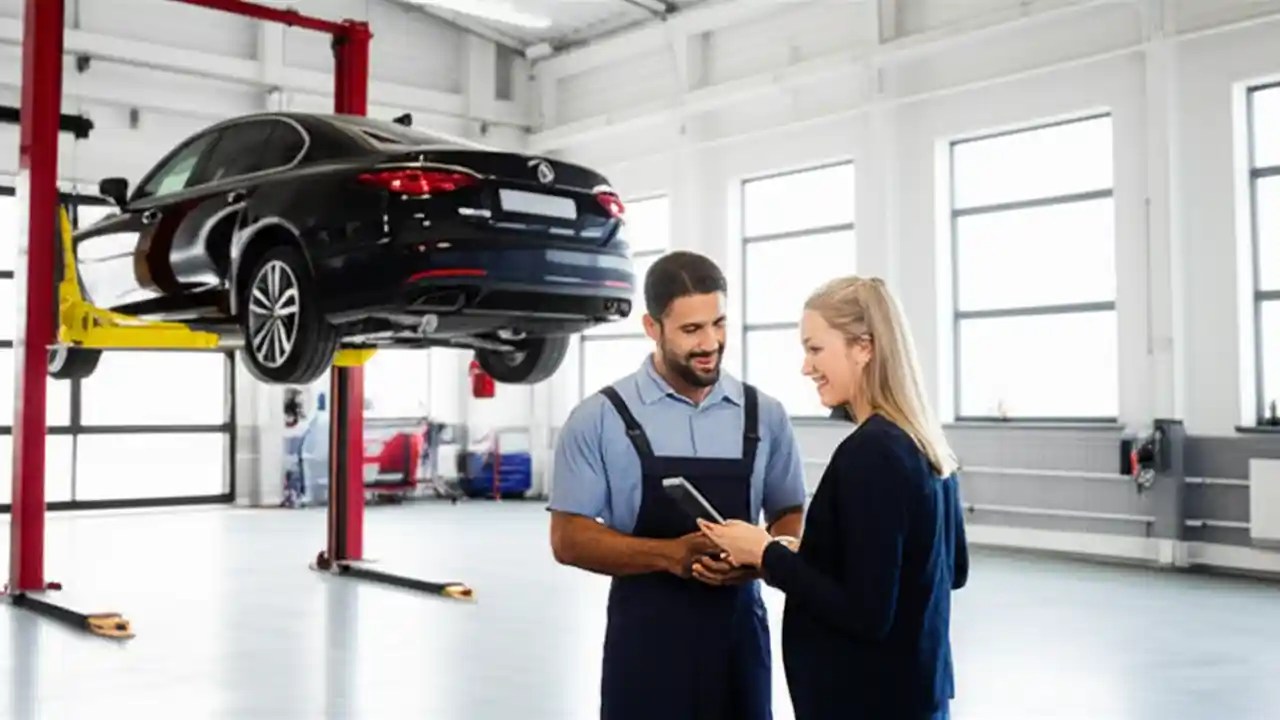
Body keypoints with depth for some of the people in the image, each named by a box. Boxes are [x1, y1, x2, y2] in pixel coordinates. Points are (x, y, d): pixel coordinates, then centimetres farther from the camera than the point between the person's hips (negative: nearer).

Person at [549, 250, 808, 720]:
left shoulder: (765, 416, 4)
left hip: (739, 636, 3)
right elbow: (569, 537, -4)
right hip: (646, 640, -3)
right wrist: (670, 554, -19)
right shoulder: (600, 418, -5)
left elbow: (790, 516, 12)